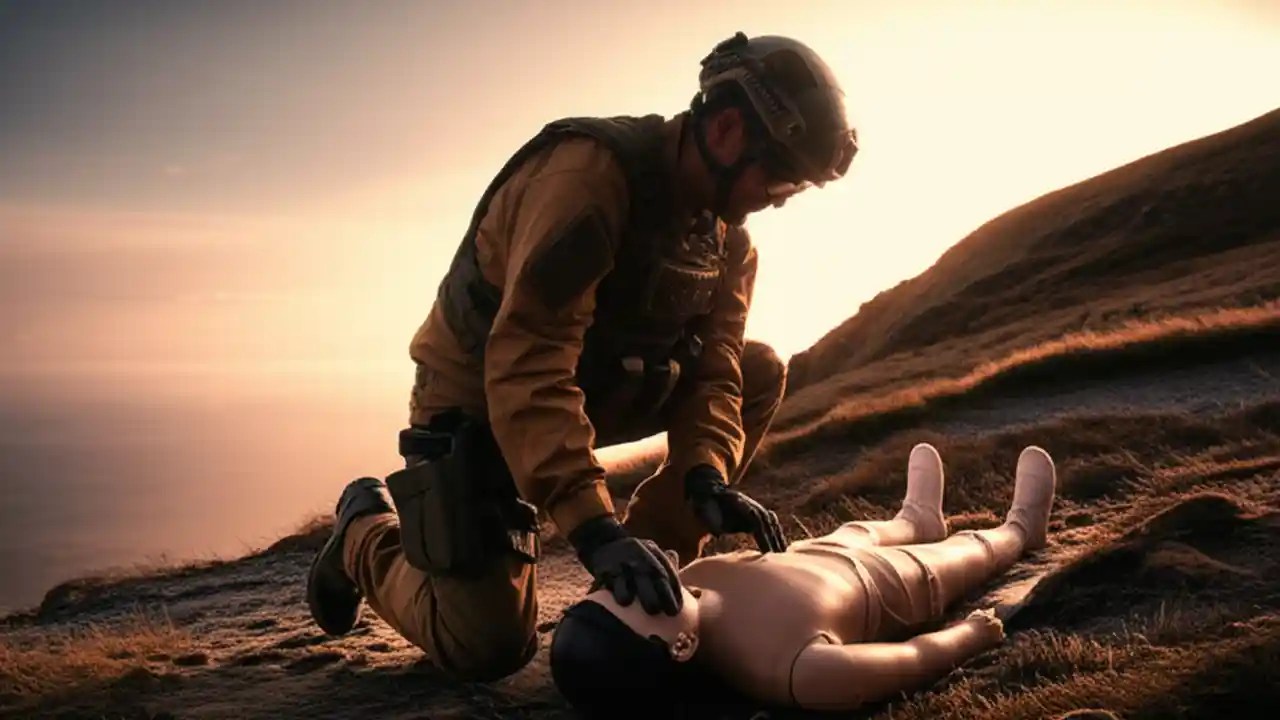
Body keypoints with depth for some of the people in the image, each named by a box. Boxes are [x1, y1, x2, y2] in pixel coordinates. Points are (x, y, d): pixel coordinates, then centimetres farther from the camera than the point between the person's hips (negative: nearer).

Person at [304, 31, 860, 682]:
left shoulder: (728, 238, -4)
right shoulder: (587, 175, -31)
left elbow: (713, 369, -8)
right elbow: (525, 366, -39)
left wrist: (707, 477, -28)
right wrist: (595, 527, -45)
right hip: (479, 400, -7)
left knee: (760, 374, -4)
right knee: (486, 649, -11)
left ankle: (649, 576, 0)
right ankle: (368, 531, 18)